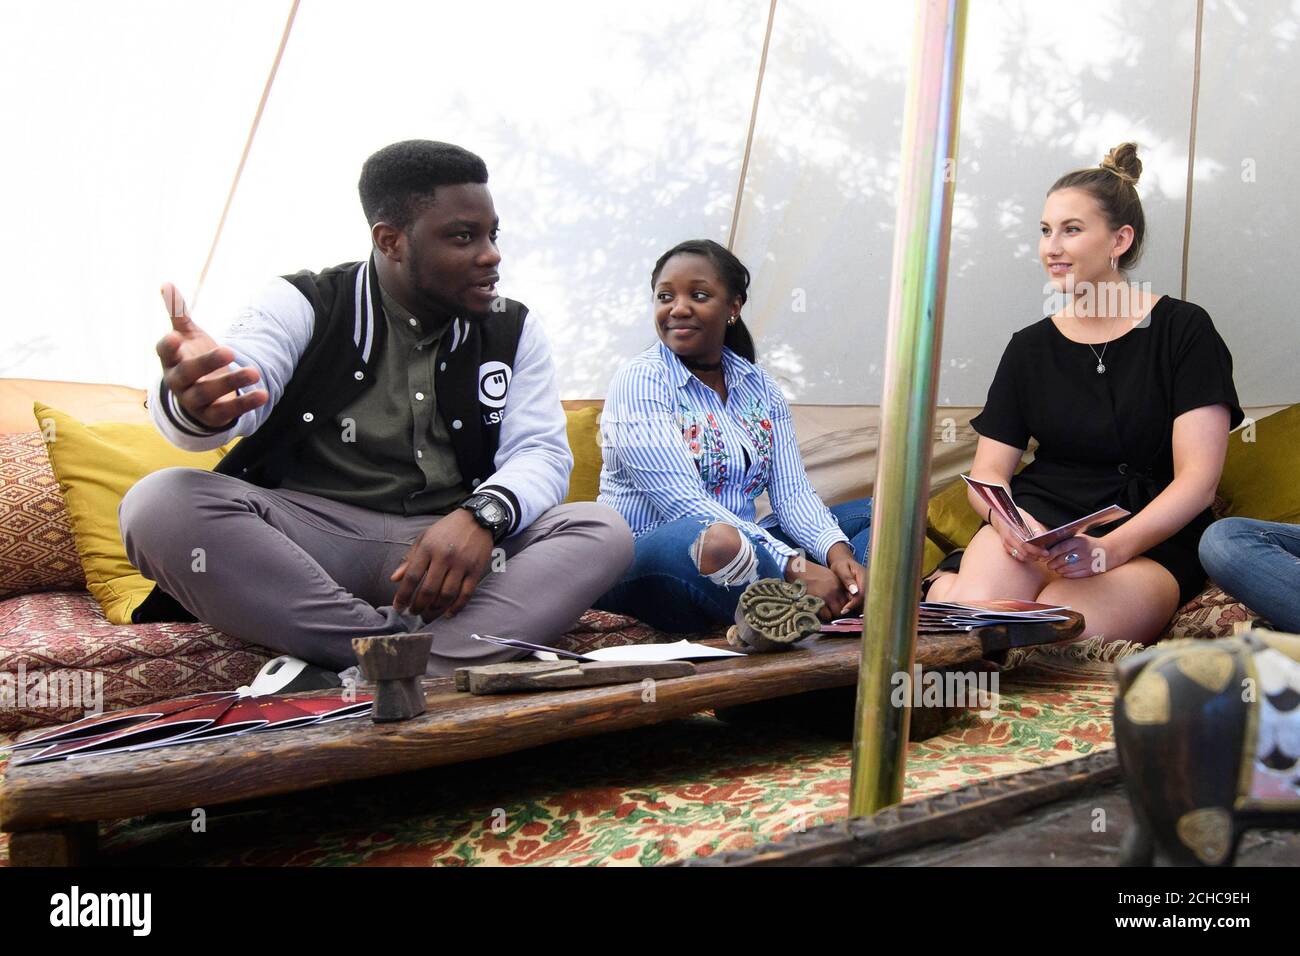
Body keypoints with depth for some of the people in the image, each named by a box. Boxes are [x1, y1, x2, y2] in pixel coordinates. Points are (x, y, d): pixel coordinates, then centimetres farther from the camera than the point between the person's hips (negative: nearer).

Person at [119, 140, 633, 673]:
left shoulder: (514, 331, 10)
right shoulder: (302, 305, 2)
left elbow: (541, 452, 0)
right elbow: (237, 386, -16)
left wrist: (482, 515, -23)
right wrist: (197, 405, -43)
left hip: (453, 543, 2)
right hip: (308, 530, -1)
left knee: (604, 532, -22)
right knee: (161, 504, -29)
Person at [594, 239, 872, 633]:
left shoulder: (761, 387, 10)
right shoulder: (638, 382, -8)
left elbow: (793, 493, 3)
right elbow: (684, 504, -20)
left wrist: (837, 551, -19)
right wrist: (795, 567, -26)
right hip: (647, 566, -7)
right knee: (714, 540, -39)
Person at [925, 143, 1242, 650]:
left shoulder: (1182, 330, 2)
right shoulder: (1030, 346, 14)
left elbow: (1197, 479, -6)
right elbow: (988, 471, 9)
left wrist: (1110, 548, -23)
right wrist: (1006, 519, -17)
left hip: (1149, 540, -1)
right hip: (1040, 517, 2)